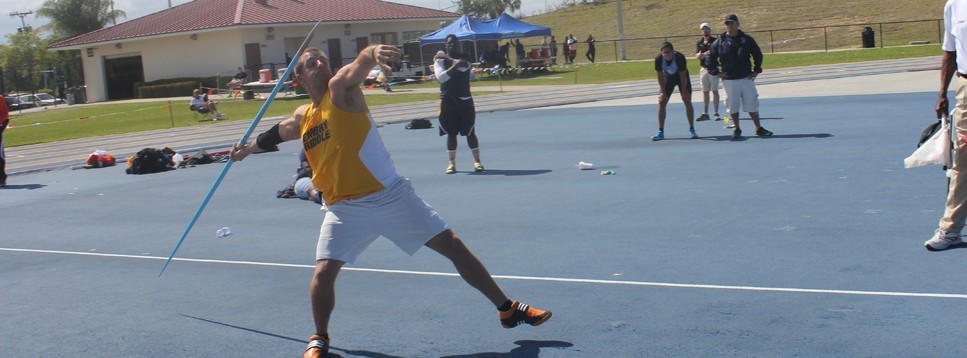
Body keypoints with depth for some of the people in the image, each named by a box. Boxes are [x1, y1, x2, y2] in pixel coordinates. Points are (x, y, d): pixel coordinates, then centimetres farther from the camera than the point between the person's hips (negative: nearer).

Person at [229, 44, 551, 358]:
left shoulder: (340, 88, -5)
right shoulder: (301, 118, 11)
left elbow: (358, 66, -29)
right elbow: (277, 133, 36)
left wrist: (373, 53, -51)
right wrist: (248, 148, 44)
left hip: (391, 195, -3)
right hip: (345, 208, 4)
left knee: (453, 245, -3)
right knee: (324, 272, -13)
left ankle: (507, 310, 10)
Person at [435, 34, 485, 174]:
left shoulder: (464, 57, 4)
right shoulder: (439, 59, 1)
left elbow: (463, 66, -21)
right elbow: (441, 77, -17)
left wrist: (446, 58, -13)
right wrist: (455, 65, -22)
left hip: (464, 99, 0)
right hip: (447, 100, 0)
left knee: (470, 131, 1)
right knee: (451, 133, 4)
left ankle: (477, 161, 7)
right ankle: (452, 163, 11)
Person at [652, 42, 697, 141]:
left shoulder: (680, 57, -33)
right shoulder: (658, 59, -27)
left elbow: (683, 75, -24)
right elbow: (660, 76, -15)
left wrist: (684, 91, -18)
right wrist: (663, 92, -15)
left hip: (681, 77, -2)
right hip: (668, 78, 2)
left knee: (687, 101, -9)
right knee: (661, 102, -7)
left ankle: (691, 129, 1)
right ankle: (660, 132, -1)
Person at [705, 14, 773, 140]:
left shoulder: (747, 39, 4)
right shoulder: (720, 42, 0)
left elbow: (758, 55, 15)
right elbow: (709, 59, 6)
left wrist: (756, 70, 7)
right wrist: (716, 72, -2)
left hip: (747, 78, 1)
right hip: (729, 81, -1)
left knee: (752, 105, 5)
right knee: (733, 106, 2)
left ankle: (758, 129, 16)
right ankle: (737, 130, 17)